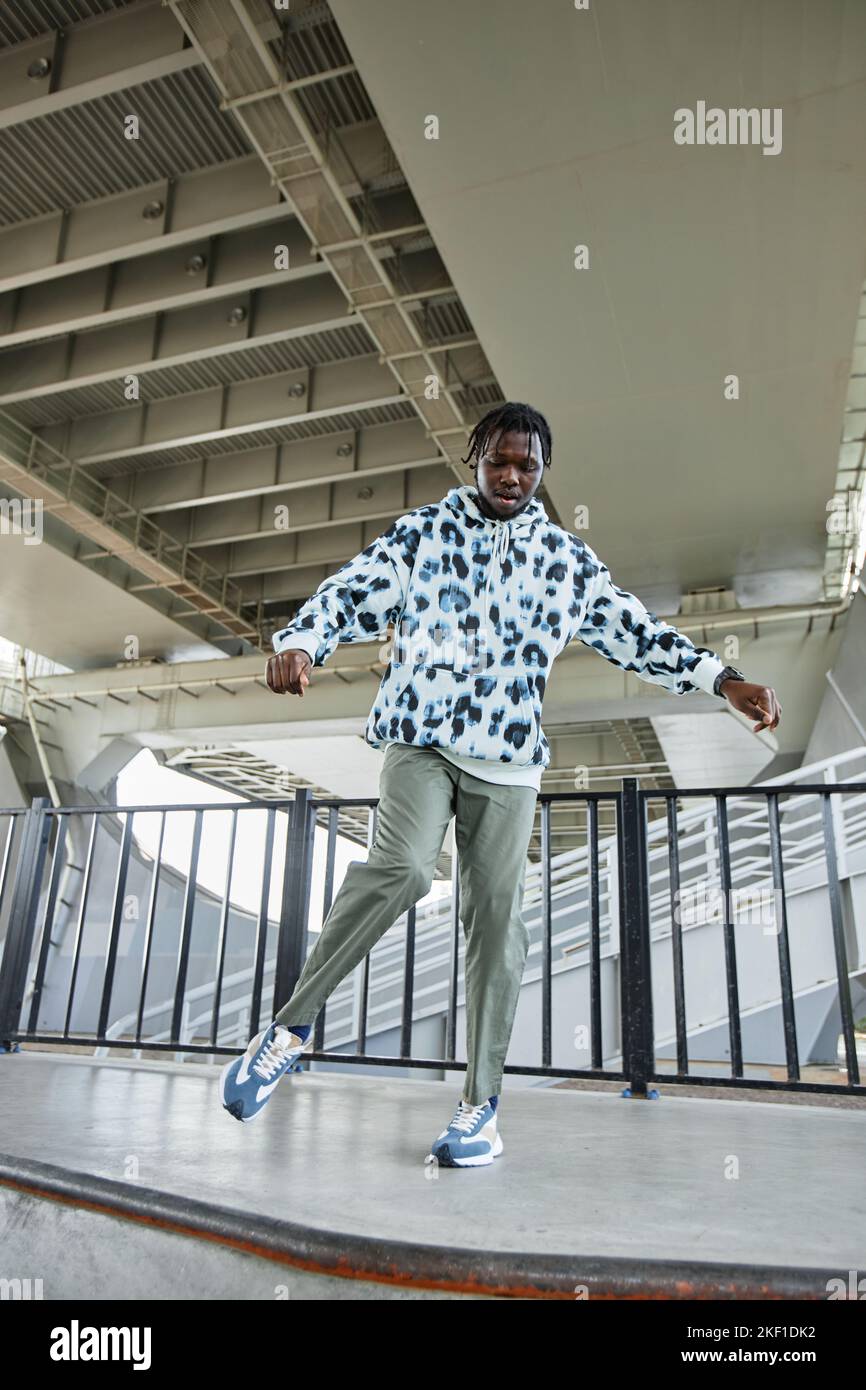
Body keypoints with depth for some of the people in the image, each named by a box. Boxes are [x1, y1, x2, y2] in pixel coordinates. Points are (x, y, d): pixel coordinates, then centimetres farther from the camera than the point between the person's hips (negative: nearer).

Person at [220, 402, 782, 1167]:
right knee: (401, 866, -26)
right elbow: (352, 593, -2)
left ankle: (481, 1103, 12)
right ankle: (292, 1025, -8)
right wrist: (300, 642, -22)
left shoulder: (569, 558, 12)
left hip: (507, 757, 2)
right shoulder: (422, 531, 8)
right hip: (421, 736, -2)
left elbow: (636, 633, 11)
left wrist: (726, 680, 0)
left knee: (496, 915, 0)